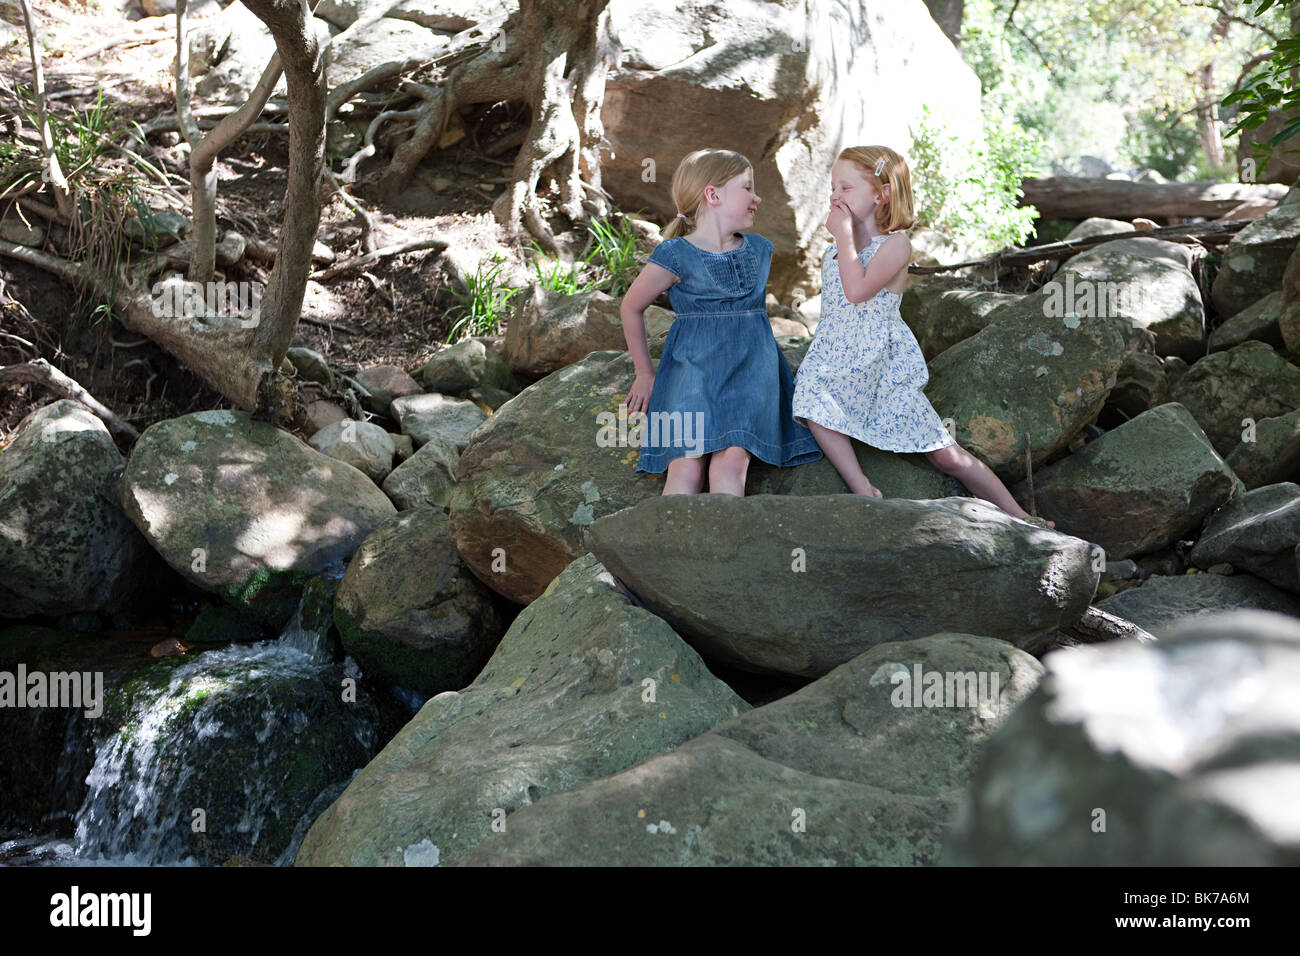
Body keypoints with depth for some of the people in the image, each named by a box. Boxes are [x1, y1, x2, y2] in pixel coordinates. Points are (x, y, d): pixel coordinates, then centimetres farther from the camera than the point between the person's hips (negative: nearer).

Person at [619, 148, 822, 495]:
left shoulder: (759, 250, 11)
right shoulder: (675, 256, -6)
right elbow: (631, 308, 5)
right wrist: (645, 373, 9)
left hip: (749, 370, 3)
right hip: (693, 371, -3)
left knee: (732, 457, -20)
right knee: (686, 465, -18)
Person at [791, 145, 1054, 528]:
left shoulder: (896, 244, -9)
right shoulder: (832, 252, 13)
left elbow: (857, 291, -26)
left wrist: (844, 232, -19)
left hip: (885, 366, -5)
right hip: (836, 361, 5)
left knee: (944, 453, -6)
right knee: (811, 397, -32)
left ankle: (1016, 515, 10)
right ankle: (863, 490, -28)